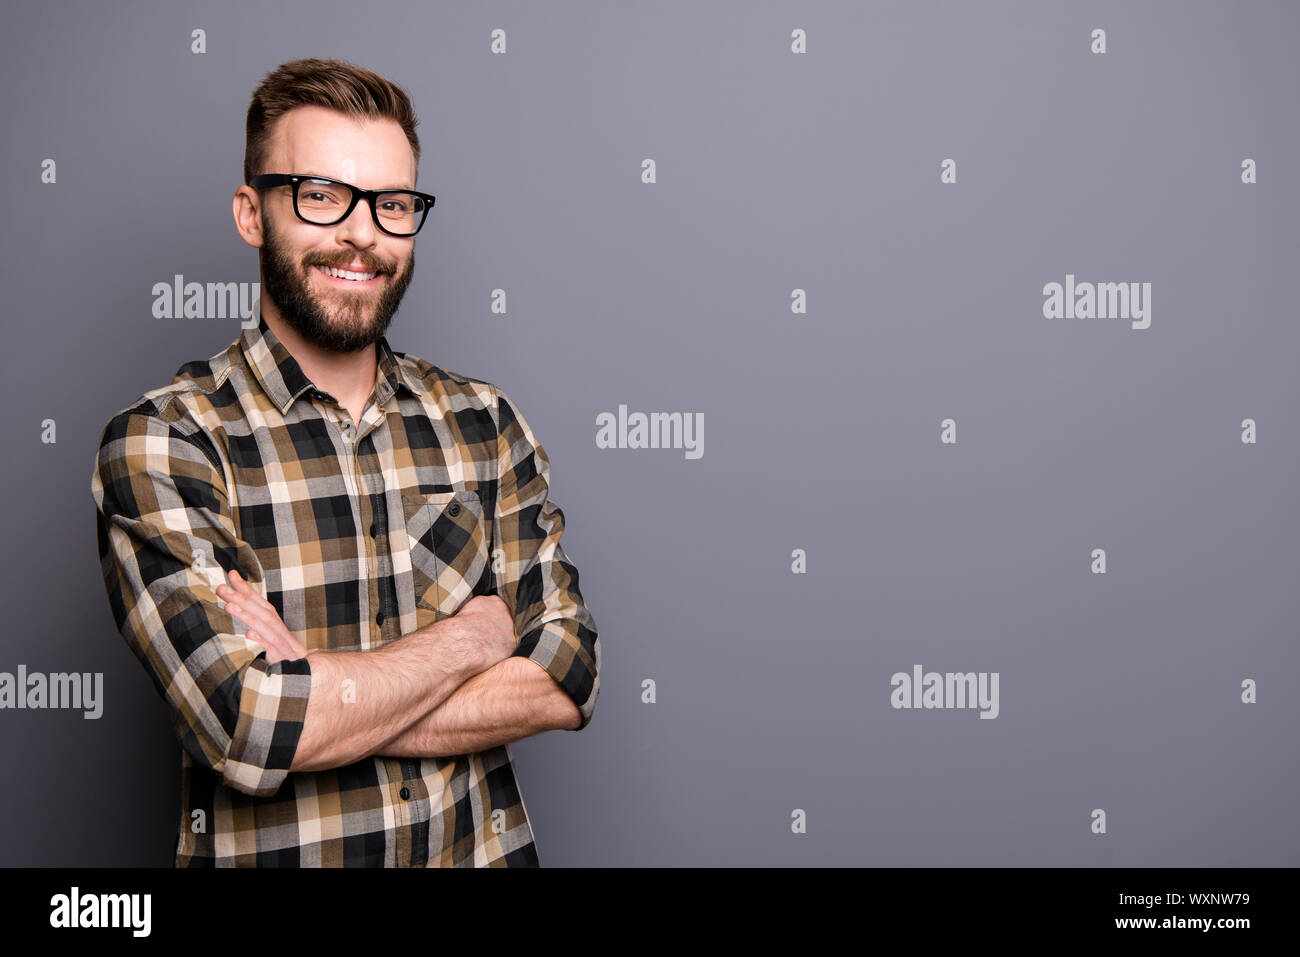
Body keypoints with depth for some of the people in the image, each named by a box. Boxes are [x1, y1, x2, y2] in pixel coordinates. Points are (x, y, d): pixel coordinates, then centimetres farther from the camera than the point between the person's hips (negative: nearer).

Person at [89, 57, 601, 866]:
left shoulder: (484, 420, -3)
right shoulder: (160, 443, -15)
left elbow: (569, 679, -10)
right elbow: (248, 735, -26)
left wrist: (329, 697, -21)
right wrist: (476, 633, -15)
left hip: (486, 848, 3)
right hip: (268, 851, -3)